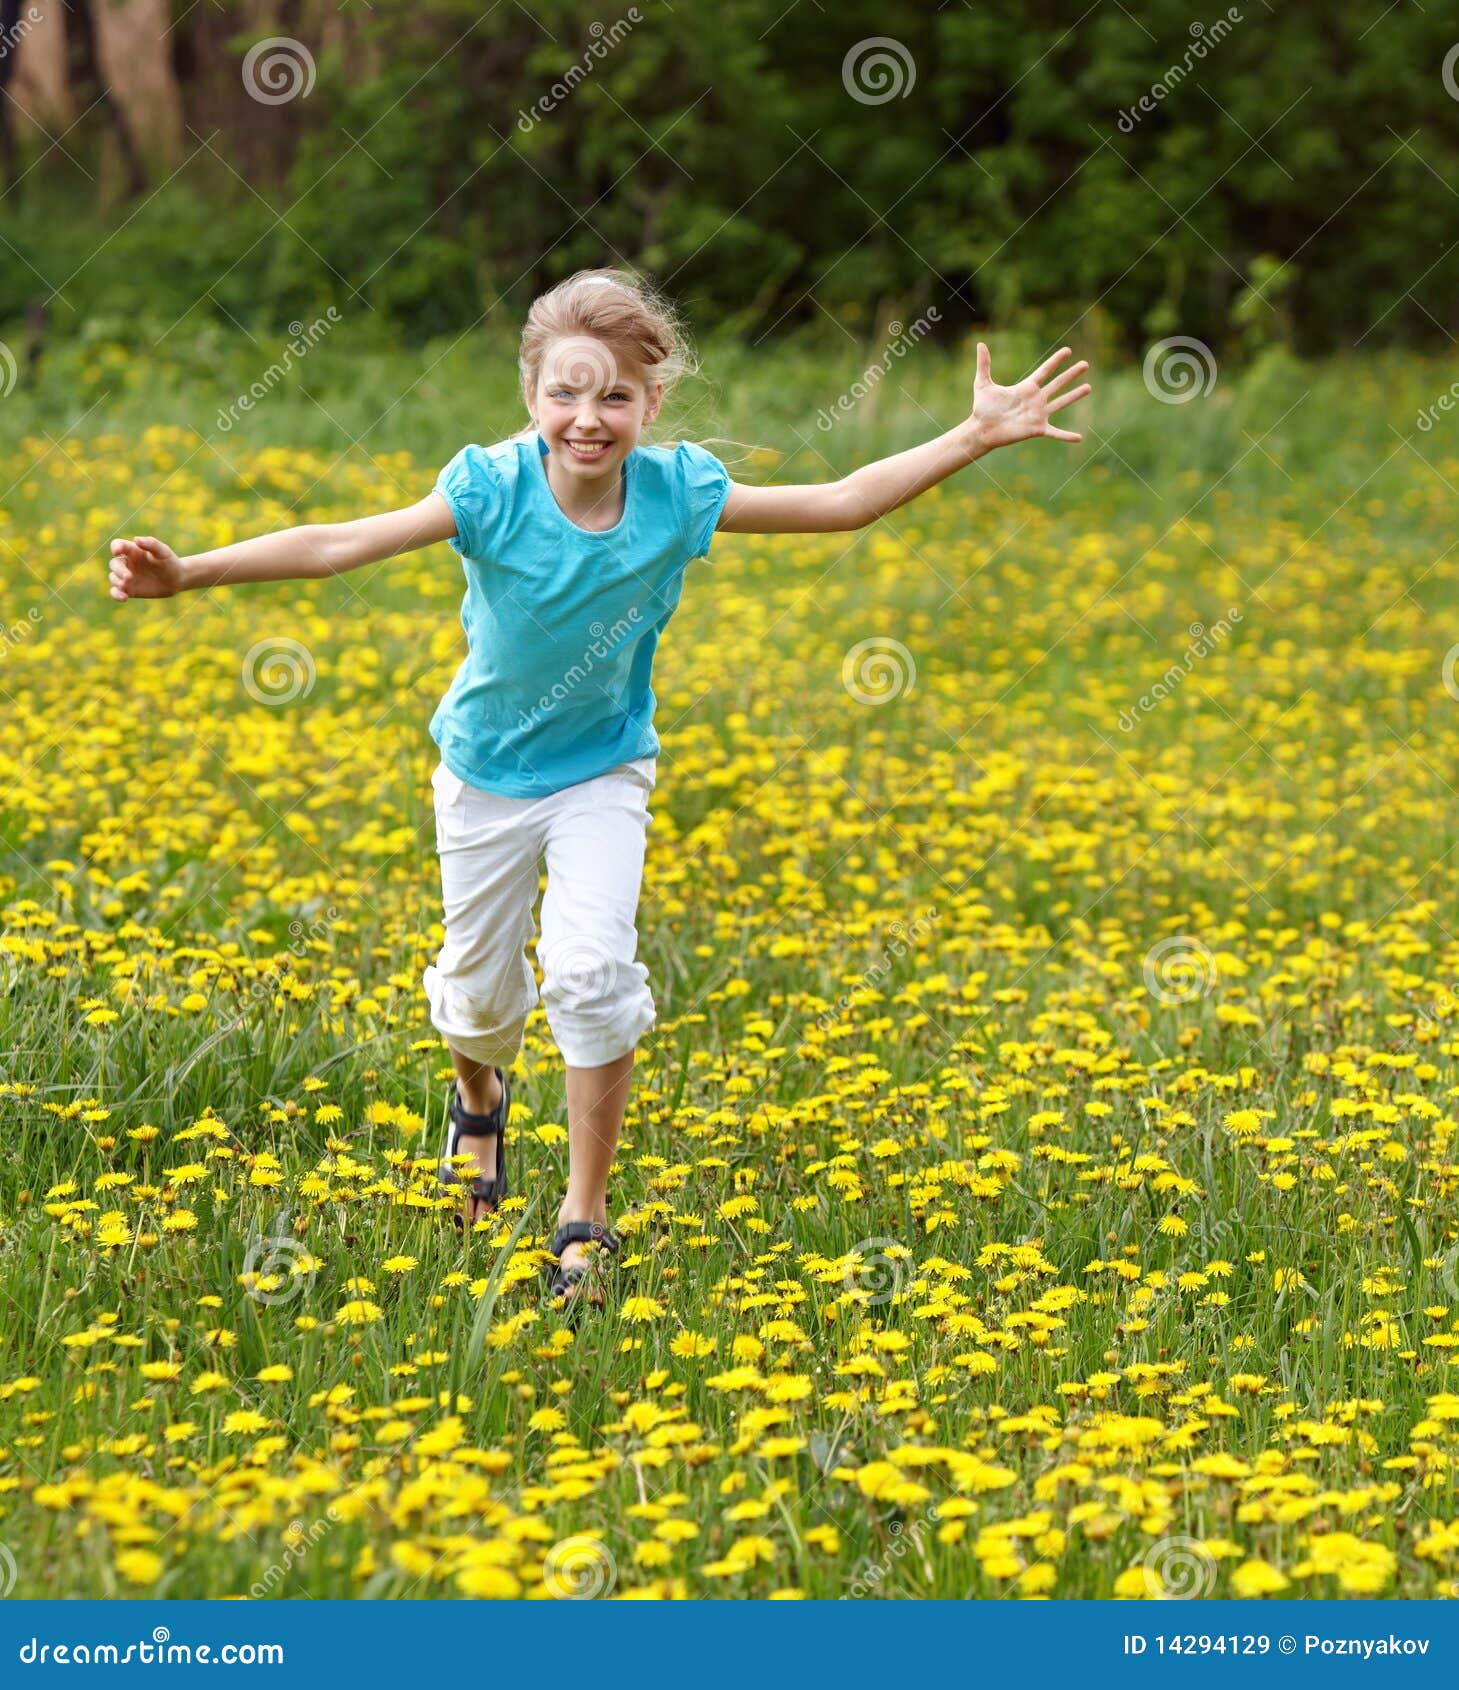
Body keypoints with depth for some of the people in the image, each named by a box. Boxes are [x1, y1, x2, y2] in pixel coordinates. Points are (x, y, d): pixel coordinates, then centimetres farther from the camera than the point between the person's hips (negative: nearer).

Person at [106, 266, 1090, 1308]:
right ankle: (481, 1098, 53)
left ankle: (586, 1214, -4)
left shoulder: (679, 494, -20)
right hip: (487, 773, 0)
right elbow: (340, 545, -29)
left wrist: (976, 436, -18)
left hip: (603, 770, 0)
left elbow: (842, 504, -13)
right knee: (482, 988, 13)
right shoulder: (493, 491, -25)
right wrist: (190, 573, -38)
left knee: (593, 965, -19)